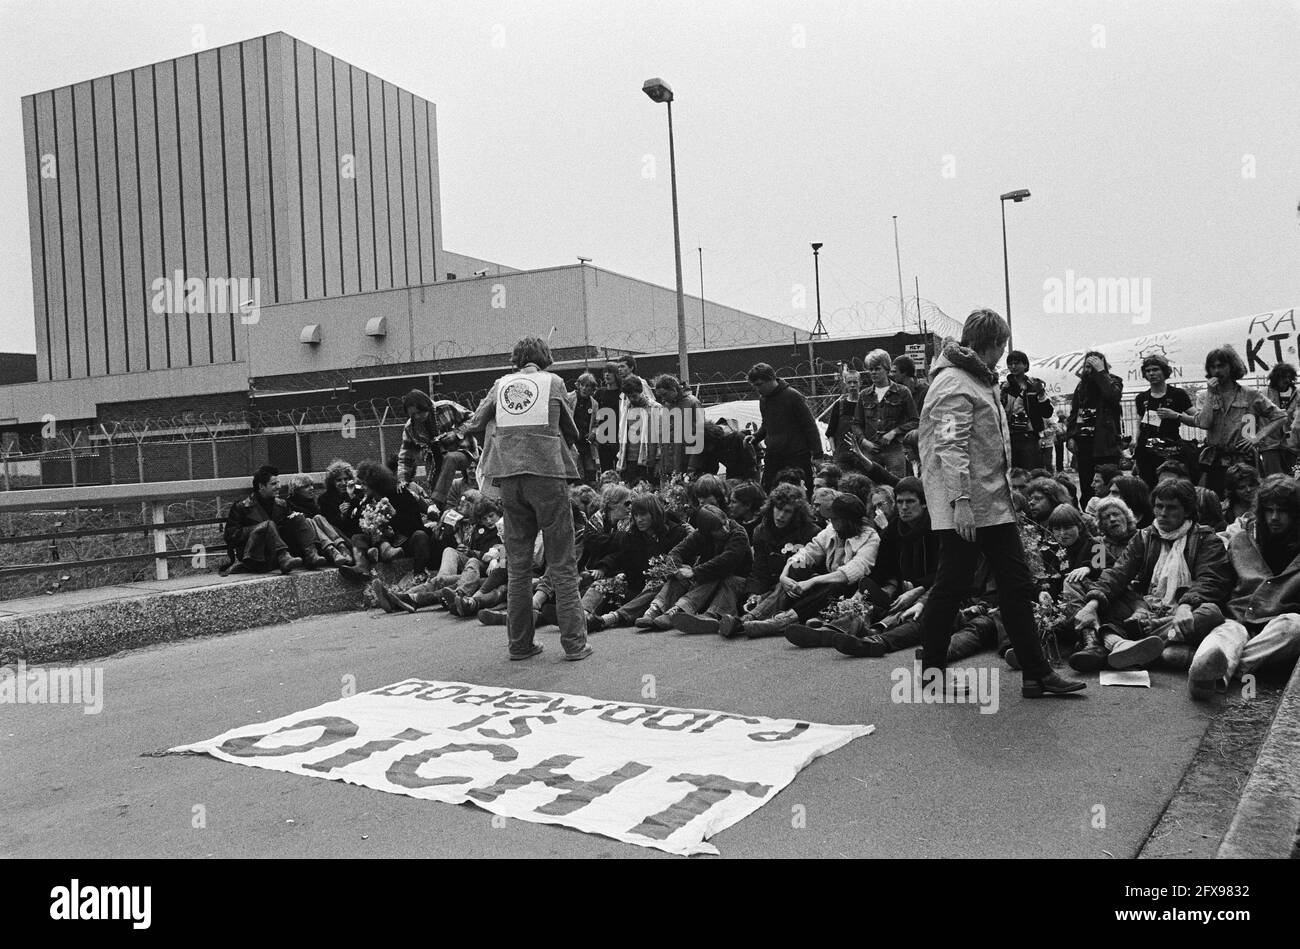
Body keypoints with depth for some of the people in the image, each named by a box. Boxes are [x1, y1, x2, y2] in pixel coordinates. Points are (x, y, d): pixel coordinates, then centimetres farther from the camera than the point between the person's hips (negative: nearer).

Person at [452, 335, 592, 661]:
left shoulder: (501, 384, 12)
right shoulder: (553, 382, 6)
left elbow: (477, 421, 19)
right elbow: (571, 432, 12)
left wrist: (463, 429, 40)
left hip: (509, 476, 3)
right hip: (547, 472, -3)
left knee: (518, 565, 11)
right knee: (562, 564, 1)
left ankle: (520, 644, 15)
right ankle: (574, 643, 1)